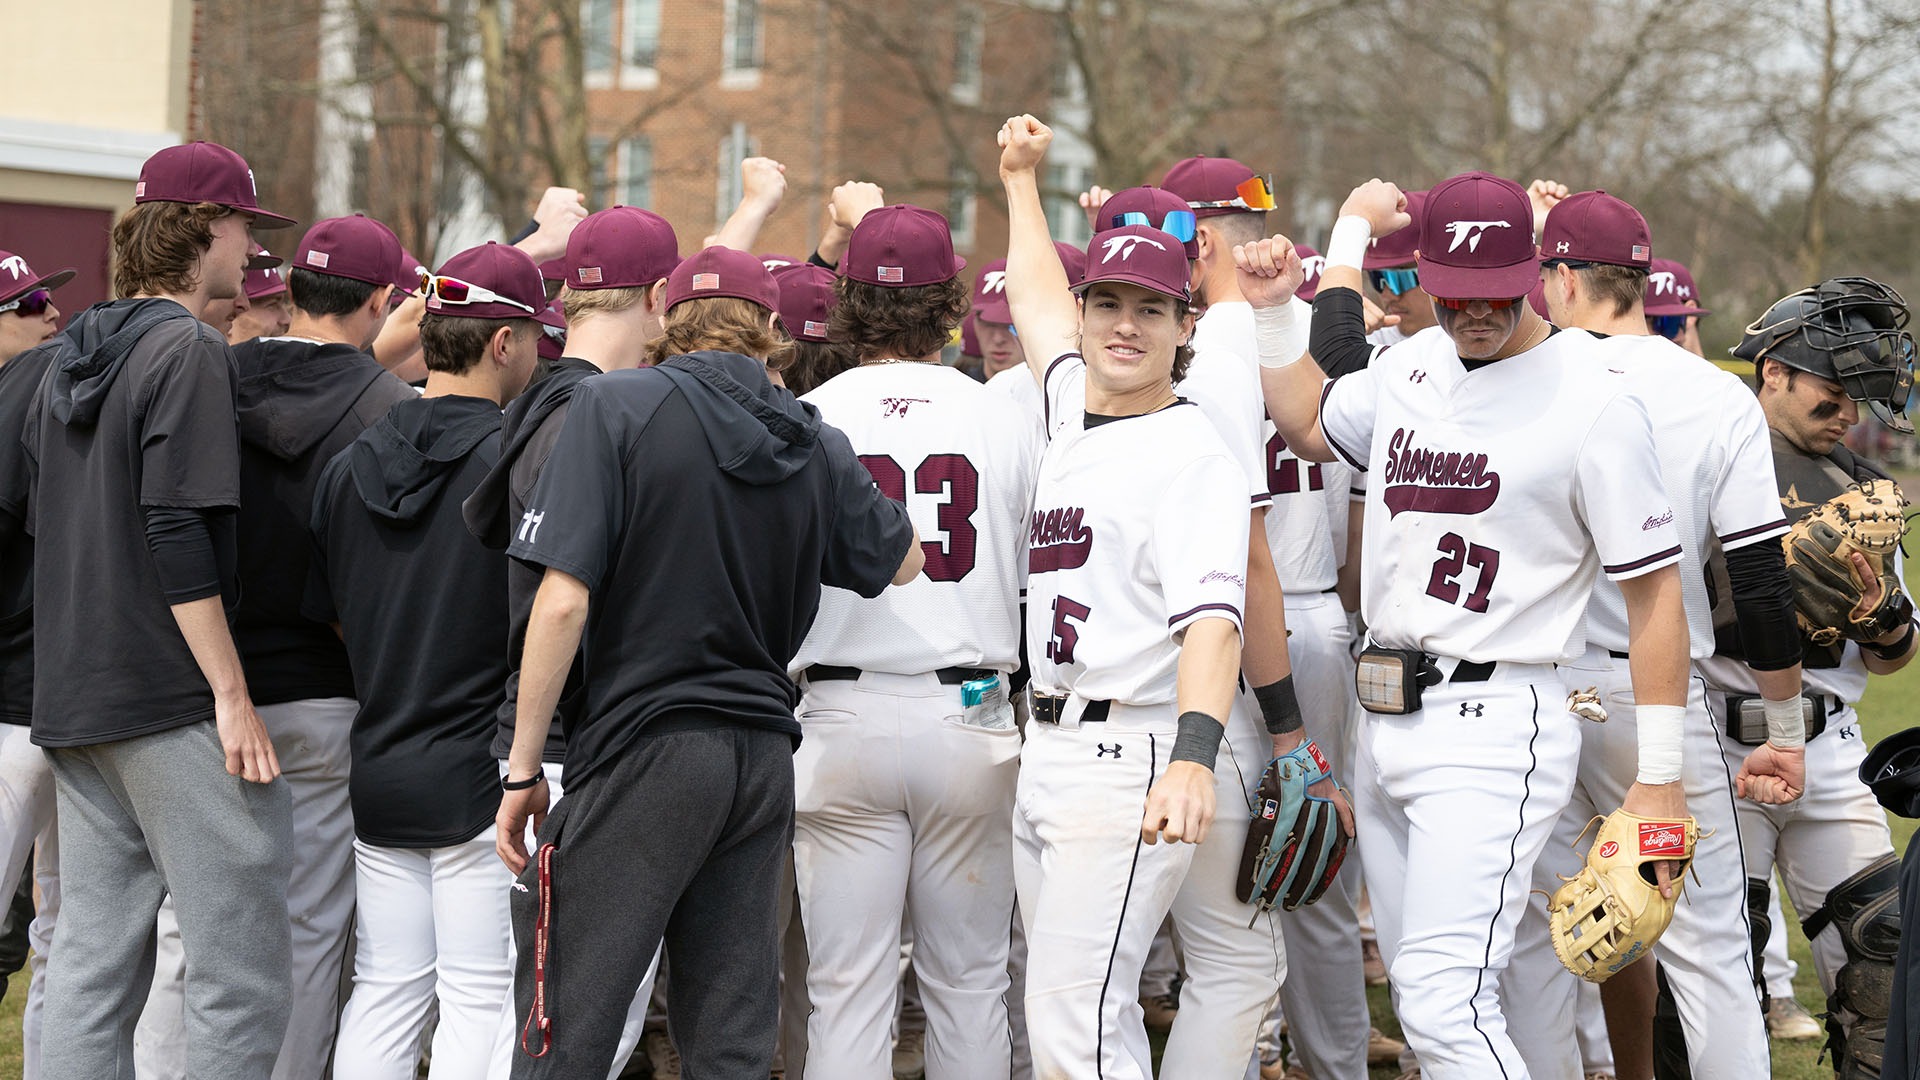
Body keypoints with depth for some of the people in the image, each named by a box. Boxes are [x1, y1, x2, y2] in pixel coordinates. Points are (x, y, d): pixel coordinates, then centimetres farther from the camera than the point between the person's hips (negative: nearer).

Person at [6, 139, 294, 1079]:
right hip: (175, 702, -9)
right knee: (241, 969, -7)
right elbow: (179, 536, -17)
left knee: (91, 964, 9)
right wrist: (232, 694, -16)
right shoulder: (186, 350, -10)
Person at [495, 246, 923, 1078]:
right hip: (765, 759, 5)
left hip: (645, 751, -5)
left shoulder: (615, 405, -5)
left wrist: (523, 768, -6)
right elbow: (906, 565, 25)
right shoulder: (816, 447, 8)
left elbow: (563, 599, -12)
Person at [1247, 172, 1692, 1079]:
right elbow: (1308, 426, 32)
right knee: (1419, 994, 14)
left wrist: (1660, 779, -14)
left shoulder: (1593, 400, -12)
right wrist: (1274, 313, 16)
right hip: (1384, 722, 8)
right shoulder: (1413, 365, 10)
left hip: (1492, 731, -8)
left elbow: (1653, 590, -11)